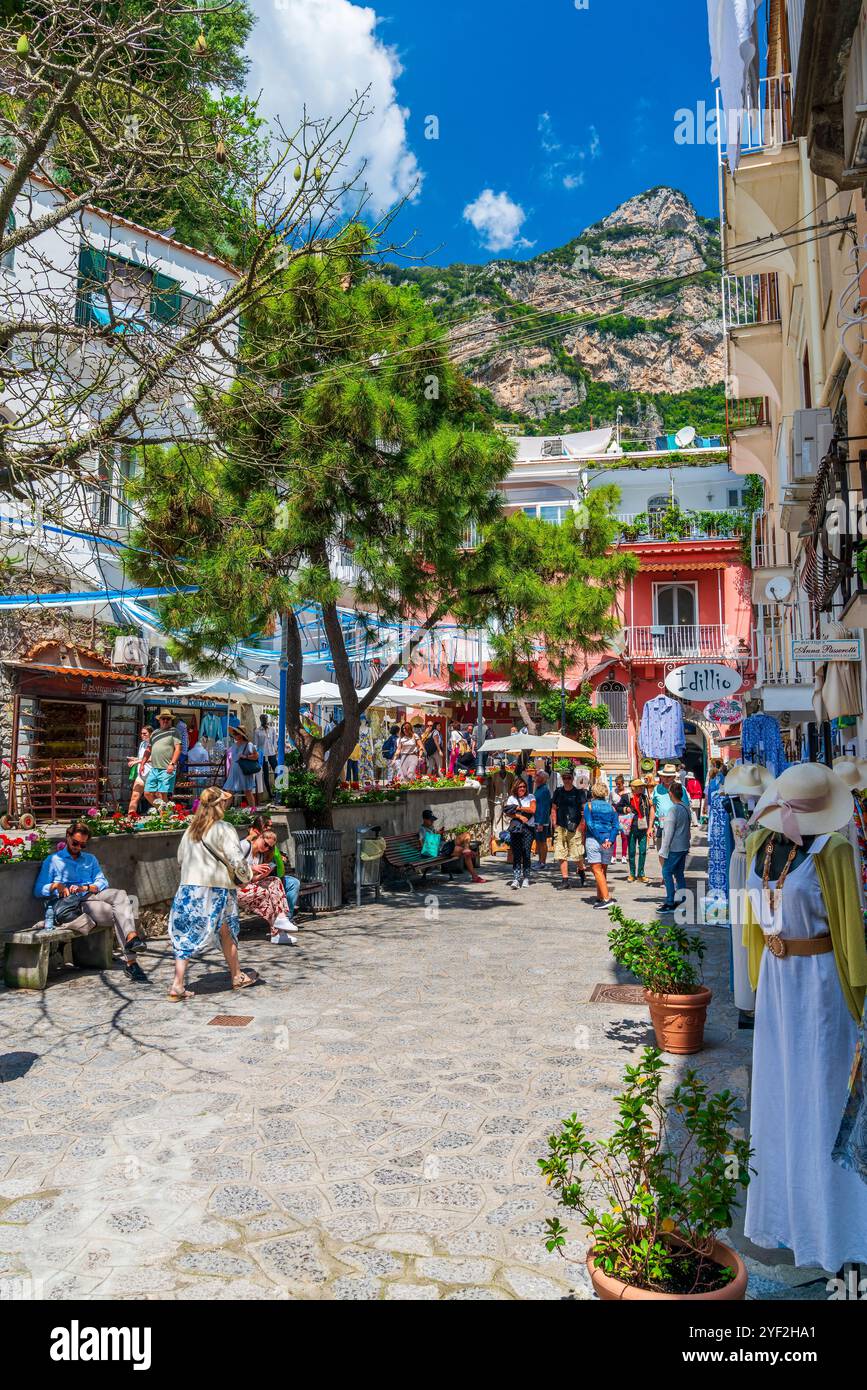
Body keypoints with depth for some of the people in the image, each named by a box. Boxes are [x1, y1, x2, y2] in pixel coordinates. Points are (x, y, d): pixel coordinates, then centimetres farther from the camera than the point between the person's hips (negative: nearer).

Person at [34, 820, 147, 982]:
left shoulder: (91, 859, 29)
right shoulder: (53, 860, 17)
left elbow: (102, 882, 12)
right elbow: (38, 890, 7)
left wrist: (85, 888, -8)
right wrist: (55, 885, -13)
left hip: (92, 898, 4)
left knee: (119, 895, -33)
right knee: (118, 913, -32)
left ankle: (131, 937, -52)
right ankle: (130, 962, -41)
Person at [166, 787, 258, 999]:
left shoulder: (190, 830, 6)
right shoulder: (224, 830, -11)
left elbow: (180, 858, 14)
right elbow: (237, 861, -15)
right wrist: (247, 875, 3)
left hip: (189, 888, 4)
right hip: (217, 889, -4)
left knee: (186, 935, 5)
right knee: (226, 933, 14)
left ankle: (178, 985, -2)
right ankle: (237, 977, 29)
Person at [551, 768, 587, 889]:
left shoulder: (578, 792, 0)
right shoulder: (558, 792, 10)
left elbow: (585, 810, -1)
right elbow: (554, 809, 16)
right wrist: (554, 824, 7)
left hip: (575, 828, -3)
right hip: (560, 828, 3)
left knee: (577, 854, -3)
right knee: (562, 855, 1)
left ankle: (581, 870, 27)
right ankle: (565, 879, 7)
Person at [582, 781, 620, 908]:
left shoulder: (589, 805, 1)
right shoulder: (611, 807, 11)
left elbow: (590, 825, -9)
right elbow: (616, 826, 0)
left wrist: (601, 840, -11)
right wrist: (610, 840, -9)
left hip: (593, 840, -4)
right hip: (608, 842, 4)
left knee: (597, 870, -5)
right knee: (603, 870, 13)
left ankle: (606, 897, -17)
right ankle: (600, 897, 17)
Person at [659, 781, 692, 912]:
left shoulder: (673, 810, -19)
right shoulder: (686, 808, 8)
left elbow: (668, 834, -18)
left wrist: (663, 852, -13)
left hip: (674, 848, -9)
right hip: (684, 847, 9)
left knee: (667, 872, -4)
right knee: (679, 873, 14)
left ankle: (670, 903, -5)